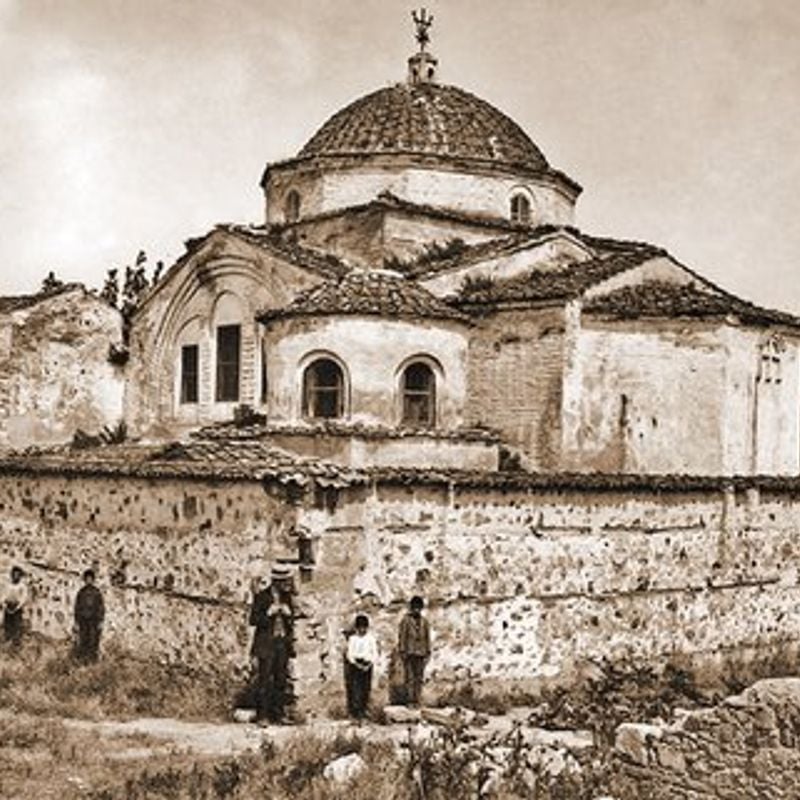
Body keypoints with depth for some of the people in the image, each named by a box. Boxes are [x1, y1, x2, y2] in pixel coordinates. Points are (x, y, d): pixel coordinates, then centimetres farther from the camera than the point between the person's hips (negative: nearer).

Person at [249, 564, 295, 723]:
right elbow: (253, 620, -6)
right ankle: (261, 716, -3)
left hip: (283, 643, 5)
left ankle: (278, 714, 11)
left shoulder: (286, 596, 10)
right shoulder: (261, 596, -6)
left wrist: (289, 614, -5)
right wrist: (269, 613, -19)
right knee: (264, 679, -8)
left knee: (281, 680, 5)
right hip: (266, 643, -5)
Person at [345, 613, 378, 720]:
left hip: (367, 665, 1)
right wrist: (357, 664, -14)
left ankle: (363, 710, 10)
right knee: (354, 688, -7)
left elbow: (375, 654, 3)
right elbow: (349, 654, -1)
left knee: (365, 689, 1)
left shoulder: (371, 638, 2)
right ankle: (354, 710, -3)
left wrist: (369, 664, -12)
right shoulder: (352, 638, 0)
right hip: (354, 665, -1)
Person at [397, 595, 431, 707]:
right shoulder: (405, 620, -4)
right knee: (410, 677, -7)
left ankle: (416, 700, 8)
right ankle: (409, 700, -5)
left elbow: (427, 638, 11)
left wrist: (428, 653, 6)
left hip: (420, 653, 4)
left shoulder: (424, 622, 9)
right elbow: (402, 636, -6)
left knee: (419, 678, 4)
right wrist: (402, 652, -12)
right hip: (409, 653, -4)